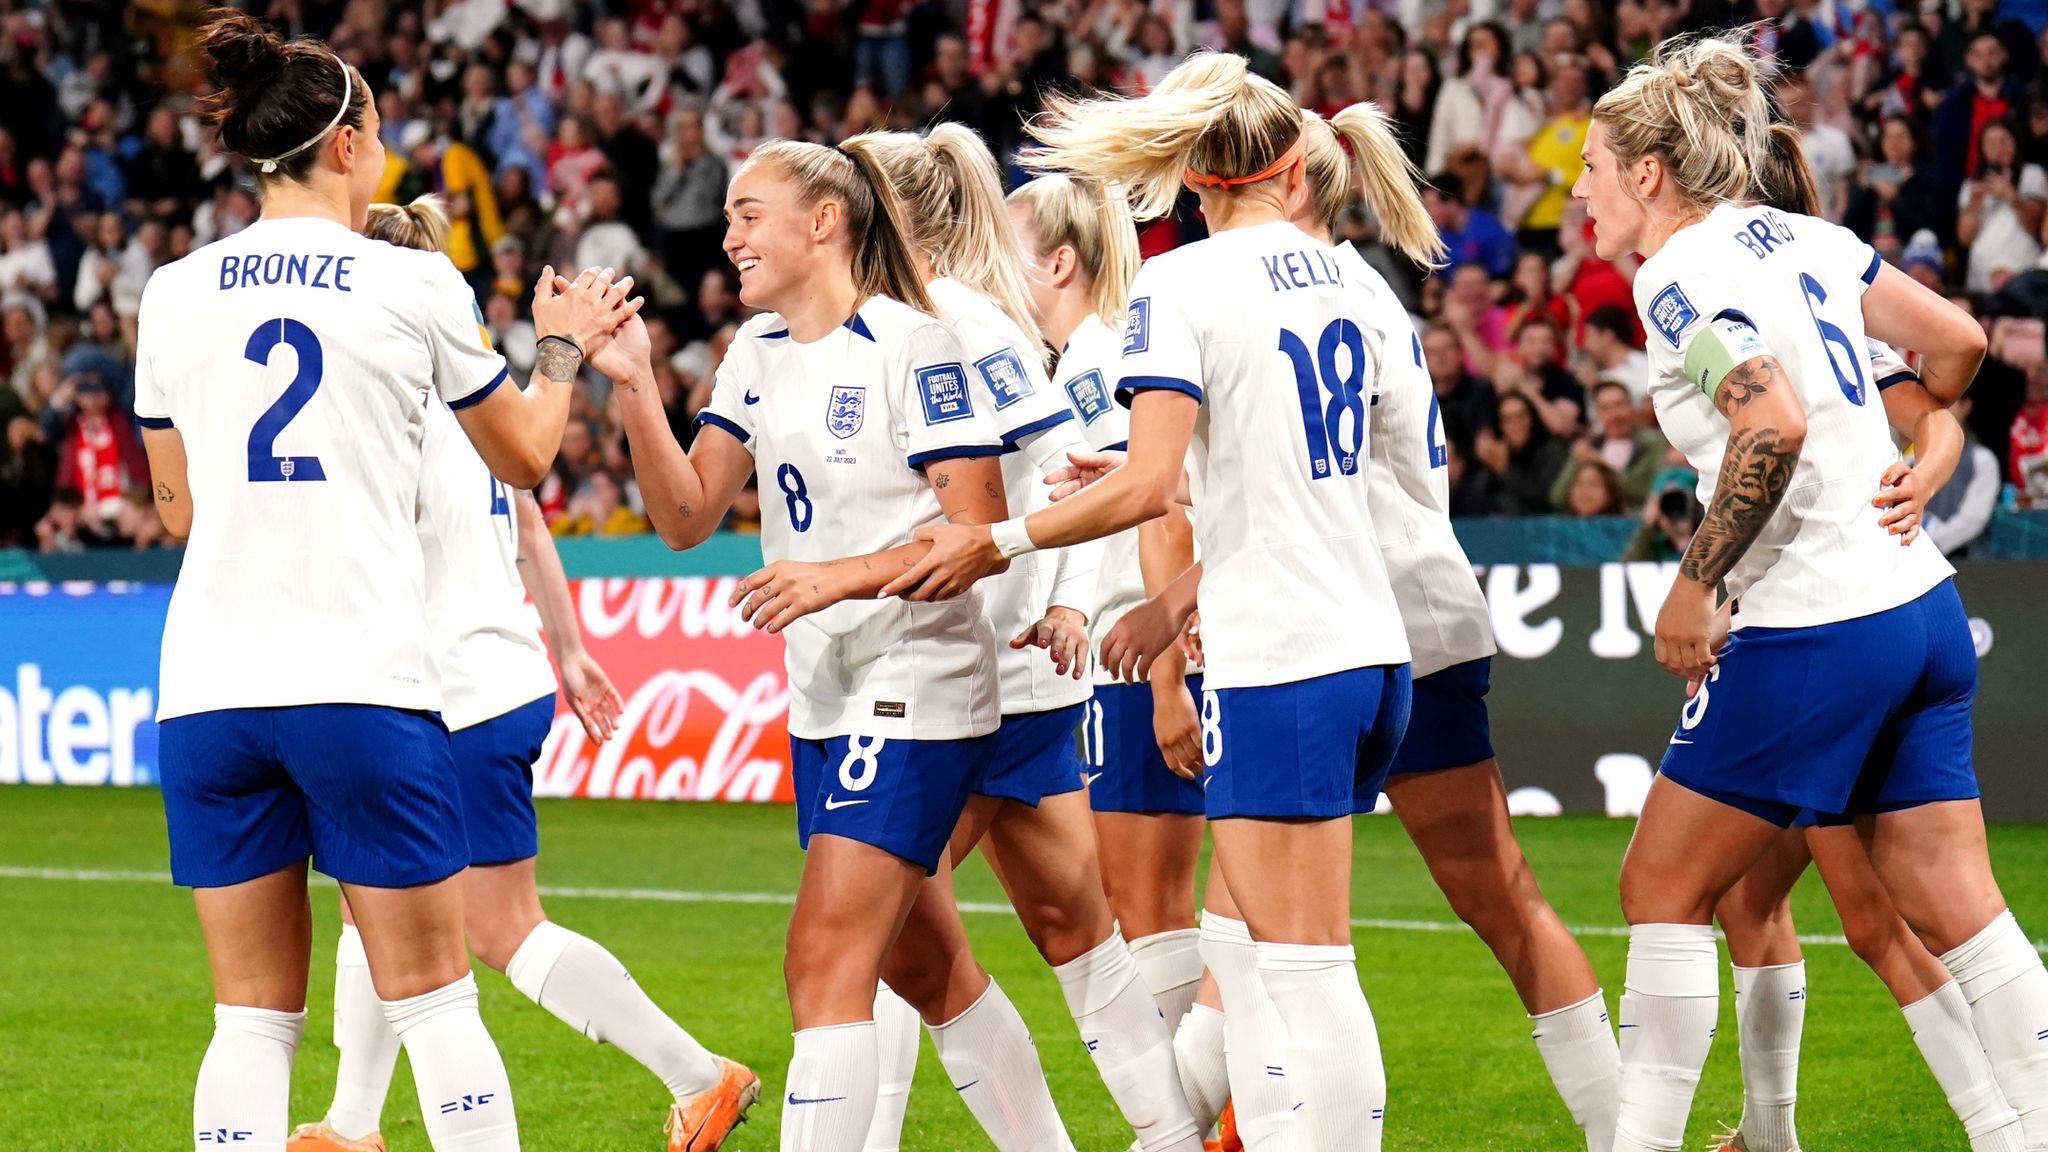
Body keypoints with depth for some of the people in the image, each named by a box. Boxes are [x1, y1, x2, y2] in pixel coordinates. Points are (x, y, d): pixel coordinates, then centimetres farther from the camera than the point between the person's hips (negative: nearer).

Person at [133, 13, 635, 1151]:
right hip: (362, 677, -3)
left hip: (209, 683, 3)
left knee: (255, 1010, 6)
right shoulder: (412, 284, 0)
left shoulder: (174, 292, 8)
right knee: (431, 994, 4)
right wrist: (567, 347, 31)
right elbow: (525, 454, 13)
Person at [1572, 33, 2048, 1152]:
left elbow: (1774, 426, -26)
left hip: (1813, 635, -8)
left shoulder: (1680, 277, -12)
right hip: (1921, 606, 8)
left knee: (1663, 891, 4)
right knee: (1955, 909, 9)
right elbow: (1955, 338, 16)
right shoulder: (1802, 238, 12)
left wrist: (1693, 585, -17)